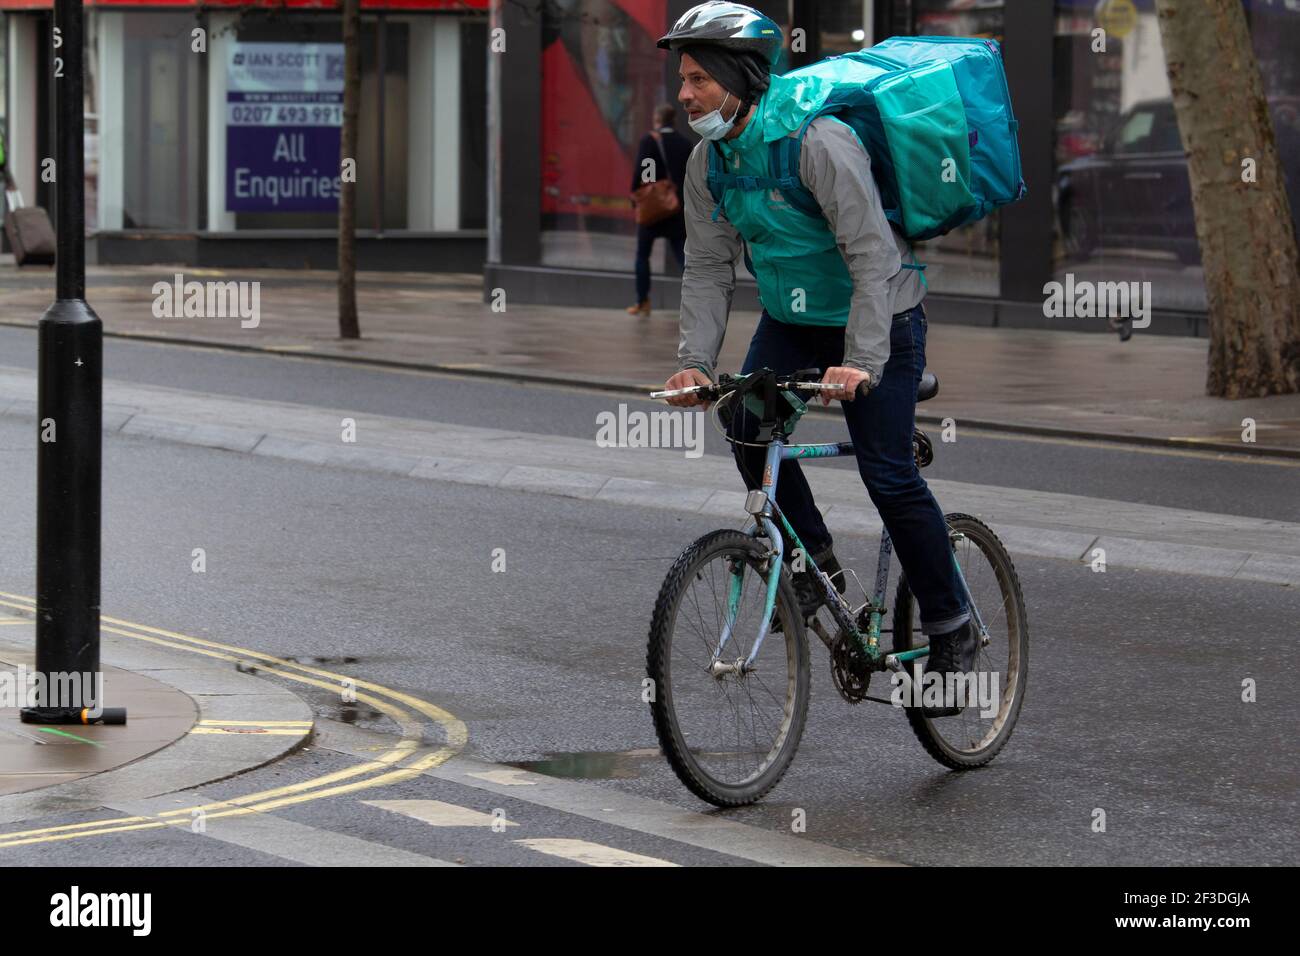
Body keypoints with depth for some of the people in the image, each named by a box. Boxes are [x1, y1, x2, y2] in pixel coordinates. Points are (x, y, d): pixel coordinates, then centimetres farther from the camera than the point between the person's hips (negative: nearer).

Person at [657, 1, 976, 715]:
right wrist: (694, 360, -16)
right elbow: (708, 267, -2)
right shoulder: (709, 161, -4)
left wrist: (861, 361, -37)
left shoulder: (818, 141, -27)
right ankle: (812, 564, 0)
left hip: (878, 321, -6)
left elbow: (873, 255, -29)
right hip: (791, 319, 6)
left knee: (888, 474, -10)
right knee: (747, 423, -18)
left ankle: (952, 633, 3)